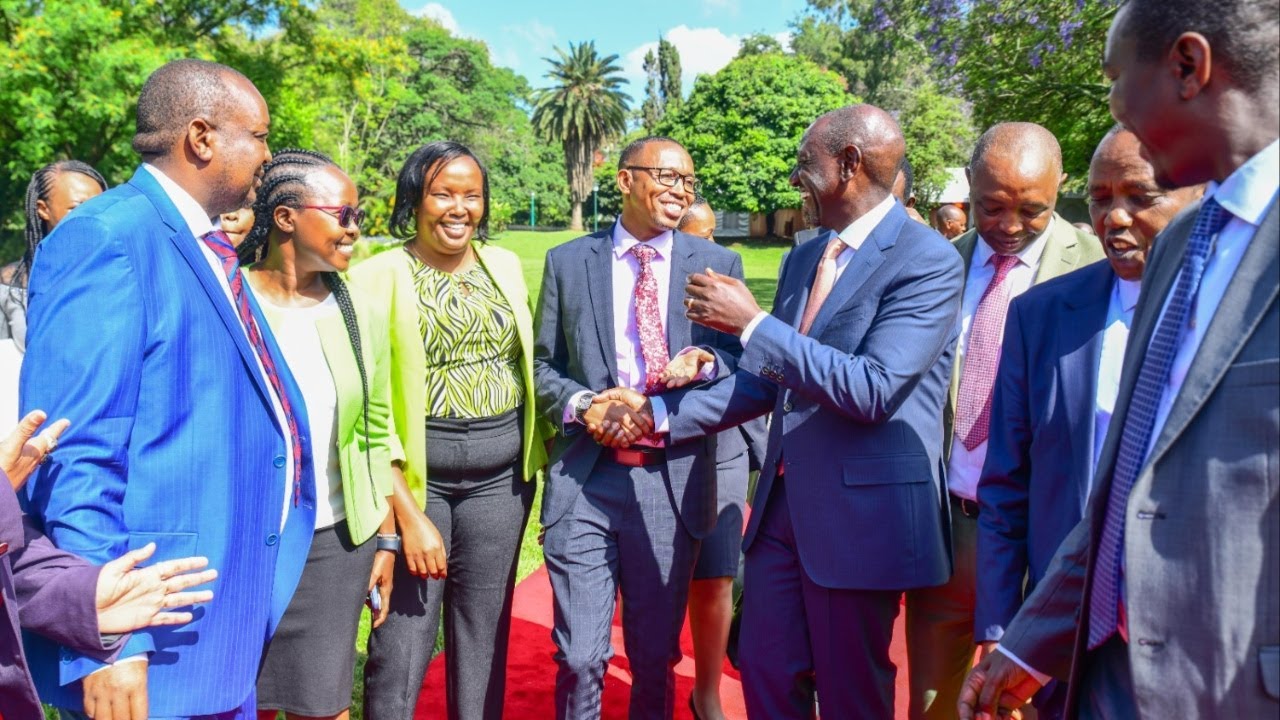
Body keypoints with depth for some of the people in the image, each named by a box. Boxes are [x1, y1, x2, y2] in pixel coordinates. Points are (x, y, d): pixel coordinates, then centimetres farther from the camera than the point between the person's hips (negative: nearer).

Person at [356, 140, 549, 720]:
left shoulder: (504, 265, 7)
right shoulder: (380, 275, -6)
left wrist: (548, 449, 5)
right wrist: (410, 515, -13)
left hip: (503, 475, 4)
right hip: (416, 477, -3)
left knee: (485, 640, 12)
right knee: (403, 644, 1)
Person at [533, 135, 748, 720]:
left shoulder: (718, 265, 5)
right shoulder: (567, 262, 5)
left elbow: (743, 359, 5)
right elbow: (543, 364, 9)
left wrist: (705, 360, -17)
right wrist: (581, 404, -11)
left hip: (674, 480, 1)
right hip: (584, 478, 0)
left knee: (656, 656, 14)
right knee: (580, 657, 2)